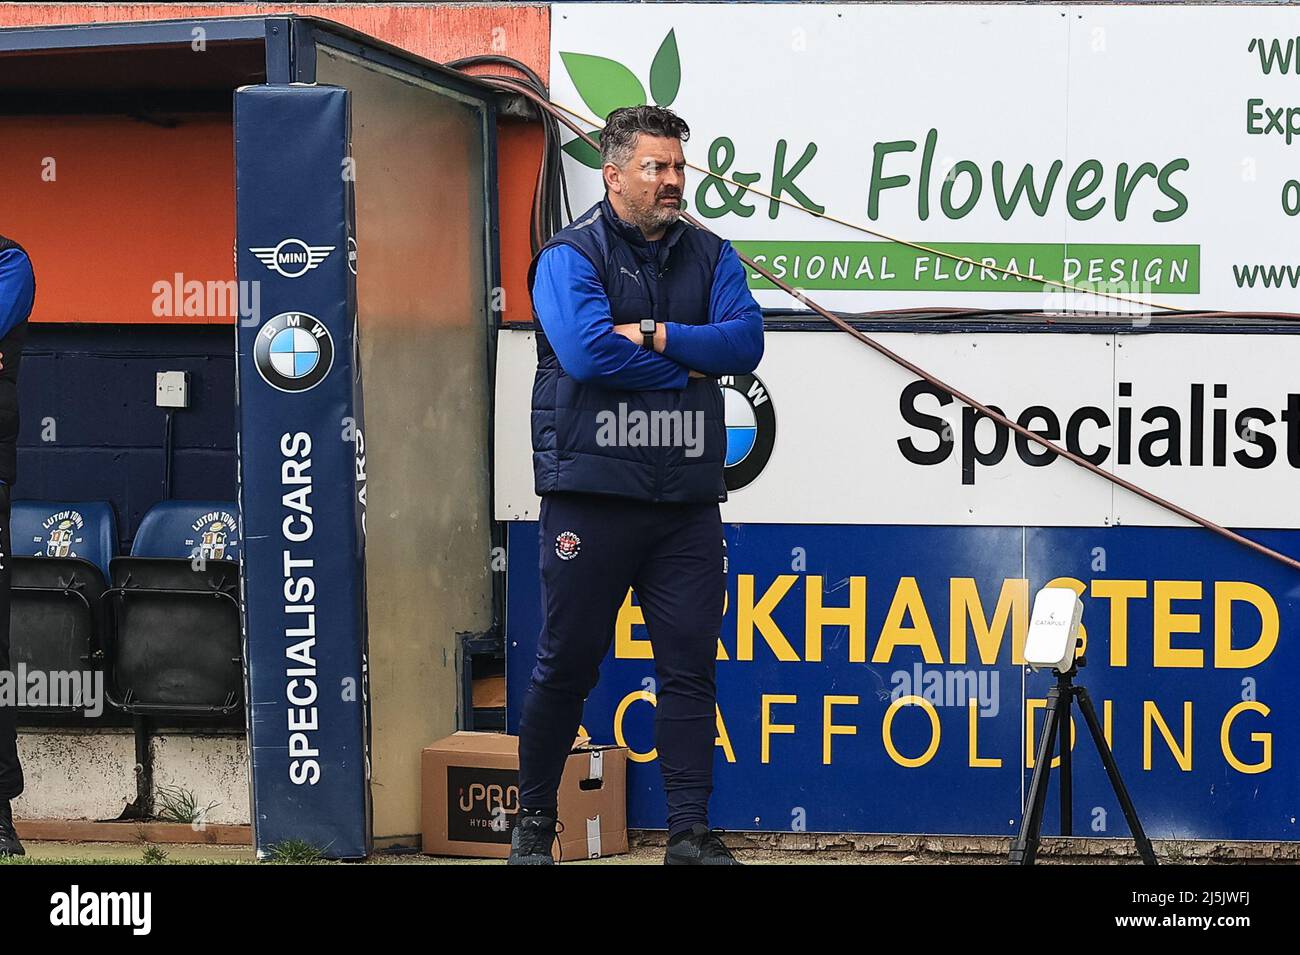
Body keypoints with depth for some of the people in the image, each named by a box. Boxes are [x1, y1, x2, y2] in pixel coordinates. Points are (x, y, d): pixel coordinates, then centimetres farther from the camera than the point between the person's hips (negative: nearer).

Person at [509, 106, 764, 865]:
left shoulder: (710, 257, 12)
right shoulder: (570, 256, -2)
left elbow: (746, 342, -4)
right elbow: (587, 350, -19)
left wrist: (654, 335, -13)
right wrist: (688, 366, -8)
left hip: (688, 500, 4)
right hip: (591, 496, -4)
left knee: (690, 667, 2)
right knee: (567, 666, 4)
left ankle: (691, 831, 7)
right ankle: (534, 821, 21)